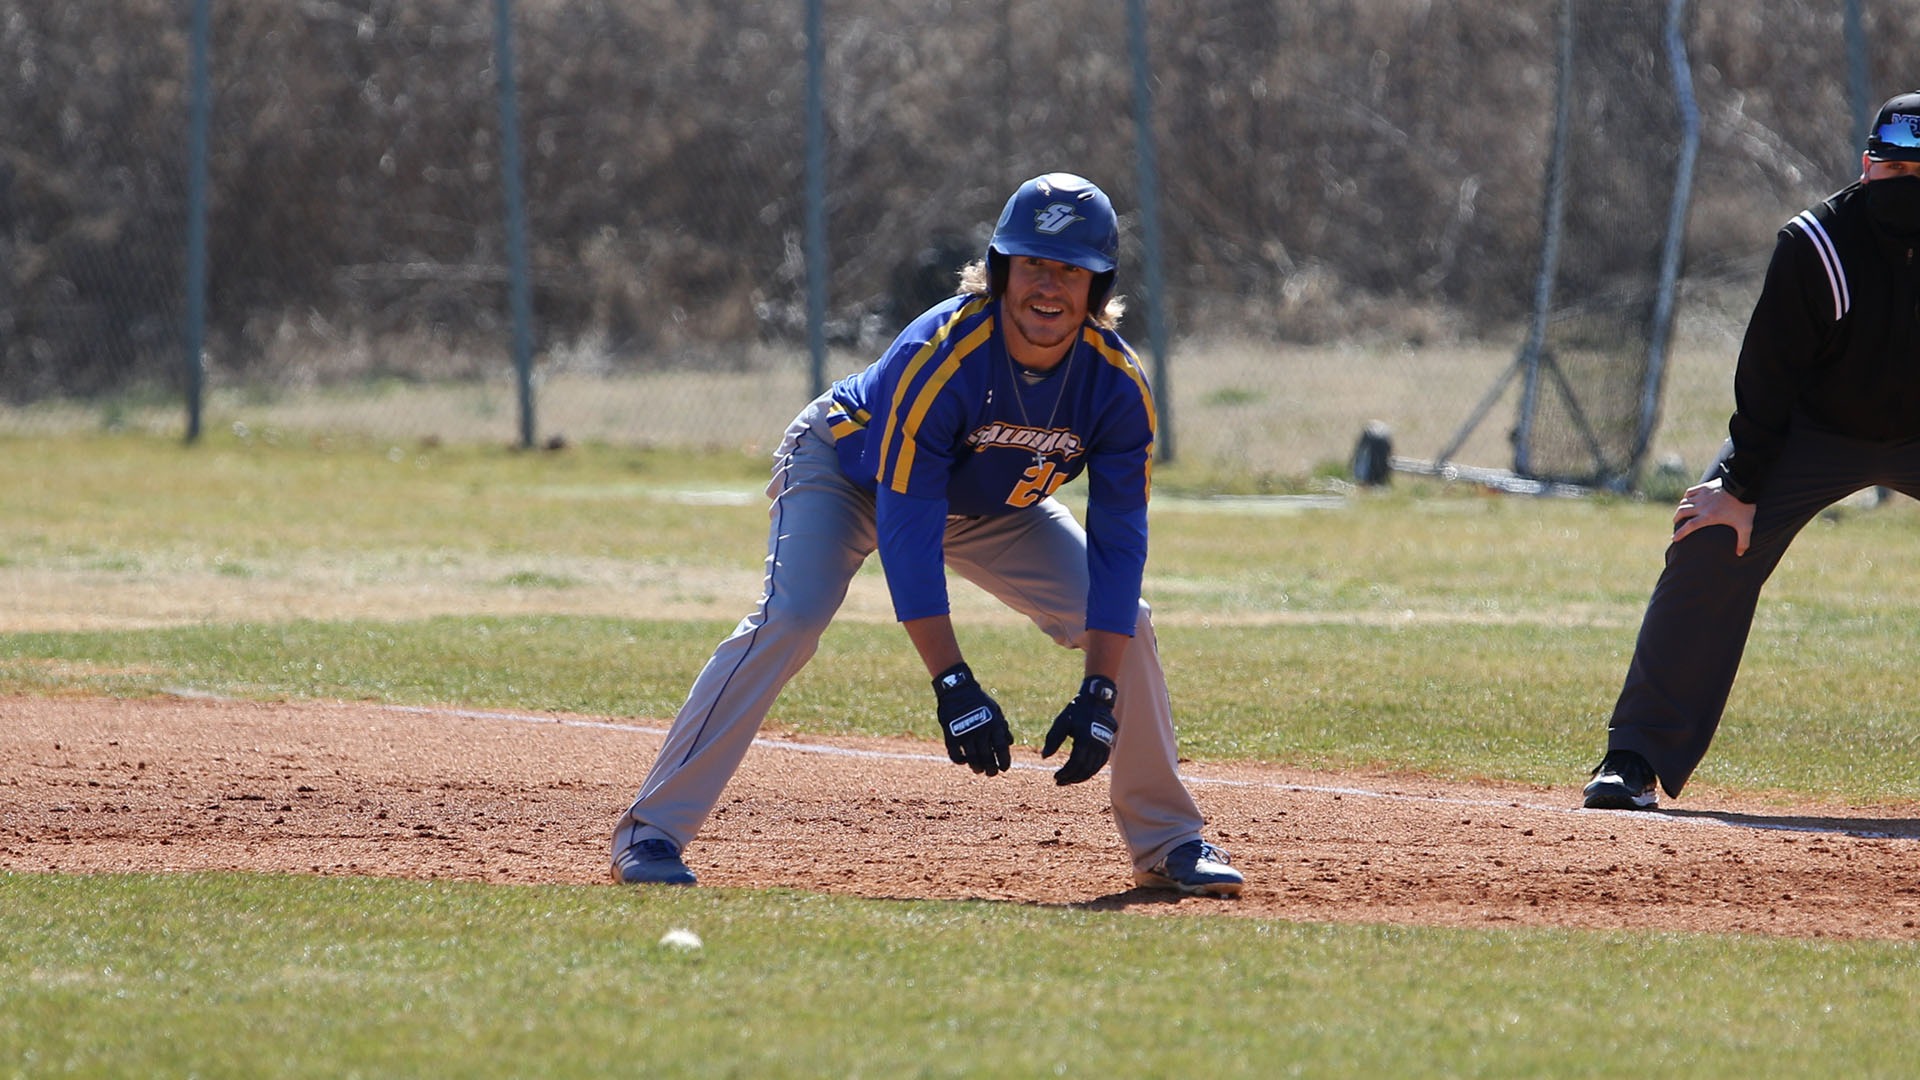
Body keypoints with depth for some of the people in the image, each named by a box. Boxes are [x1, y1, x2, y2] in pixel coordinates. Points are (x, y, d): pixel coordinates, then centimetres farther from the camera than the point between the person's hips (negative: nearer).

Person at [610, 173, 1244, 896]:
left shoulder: (1117, 385, -25)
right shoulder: (939, 355, -38)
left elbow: (1117, 544, -22)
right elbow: (906, 533, -38)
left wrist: (1098, 695, -32)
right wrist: (952, 685, -43)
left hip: (992, 508, 5)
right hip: (848, 472, -5)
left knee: (1123, 621, -8)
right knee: (788, 620, -27)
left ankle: (1166, 842, 7)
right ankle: (651, 834, -25)